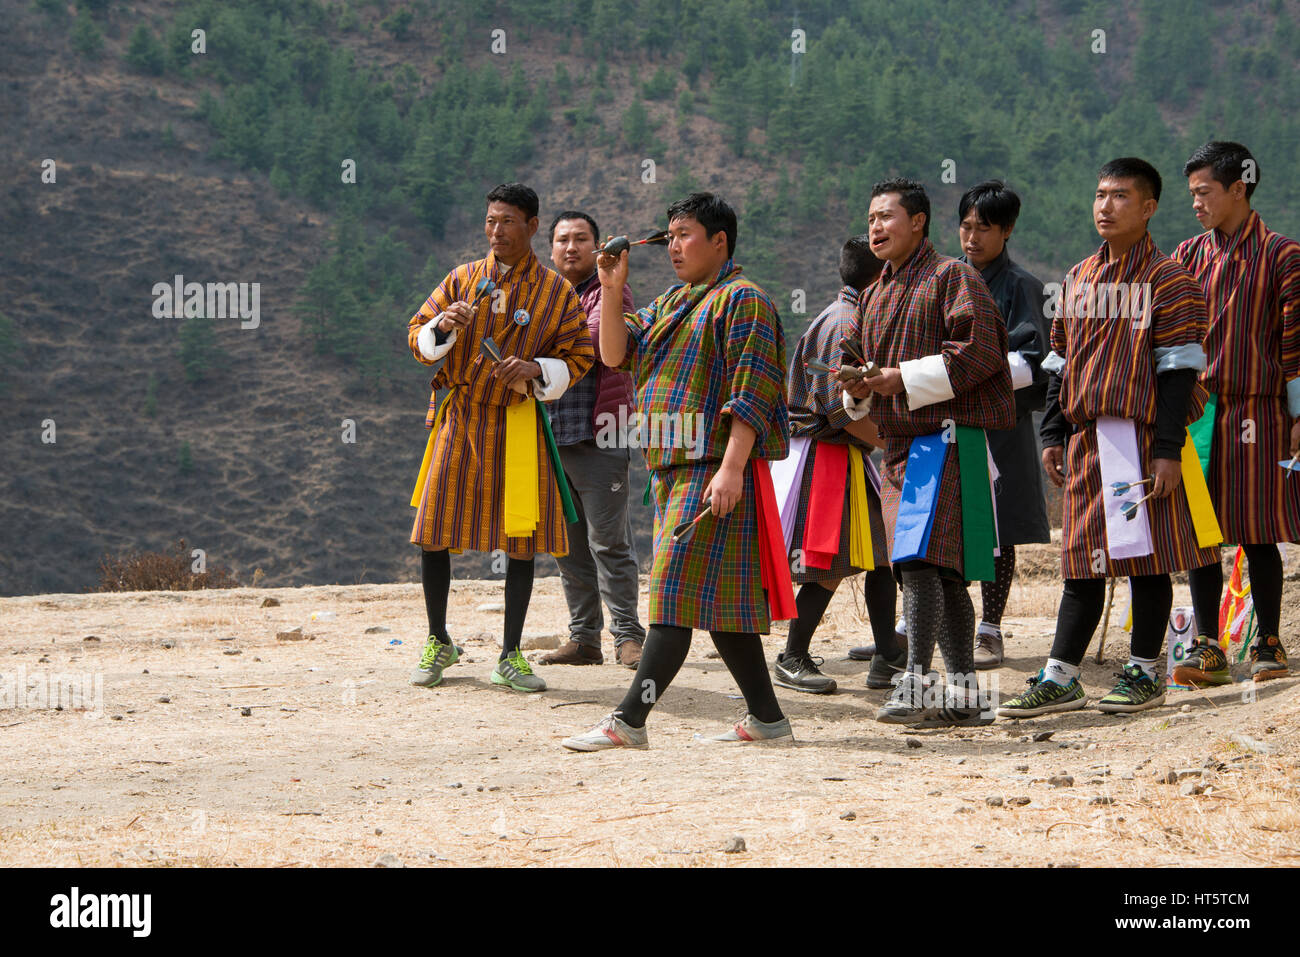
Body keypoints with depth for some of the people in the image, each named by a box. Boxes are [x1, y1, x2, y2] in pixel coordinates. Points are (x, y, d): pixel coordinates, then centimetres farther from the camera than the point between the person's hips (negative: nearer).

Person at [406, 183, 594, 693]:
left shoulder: (557, 292, 1)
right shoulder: (462, 279, 6)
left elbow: (578, 358, 2)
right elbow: (417, 338, 7)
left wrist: (536, 370, -17)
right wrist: (442, 328, -15)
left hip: (518, 426, -1)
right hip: (458, 421, 1)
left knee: (520, 540, 0)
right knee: (433, 533, 0)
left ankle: (510, 656, 11)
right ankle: (437, 643, 18)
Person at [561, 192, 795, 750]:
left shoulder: (741, 300, -7)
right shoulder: (673, 303, 21)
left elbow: (752, 392, -16)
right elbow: (616, 353, 15)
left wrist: (731, 467, -24)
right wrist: (611, 288, 2)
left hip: (713, 469, -9)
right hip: (675, 470, 9)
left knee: (679, 589, -12)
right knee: (721, 599, 9)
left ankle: (628, 721, -16)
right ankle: (767, 720, 13)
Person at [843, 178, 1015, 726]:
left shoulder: (951, 278, -4)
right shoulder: (875, 296, 21)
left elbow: (976, 353, -14)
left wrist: (905, 379, -16)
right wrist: (859, 390, 3)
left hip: (944, 438, -9)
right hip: (901, 443, 9)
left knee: (920, 559, -19)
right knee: (943, 572, 9)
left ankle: (915, 683, -22)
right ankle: (964, 696, 11)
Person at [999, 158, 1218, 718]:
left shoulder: (1168, 281, -3)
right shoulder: (1079, 280, 16)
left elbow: (1177, 371, -8)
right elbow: (1060, 362, 20)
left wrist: (1168, 450, -14)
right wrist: (1053, 435, 13)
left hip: (1141, 436, -6)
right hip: (1087, 436, 6)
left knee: (1146, 553, 0)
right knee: (1083, 559, 7)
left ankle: (1144, 672, 10)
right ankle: (1060, 679, 6)